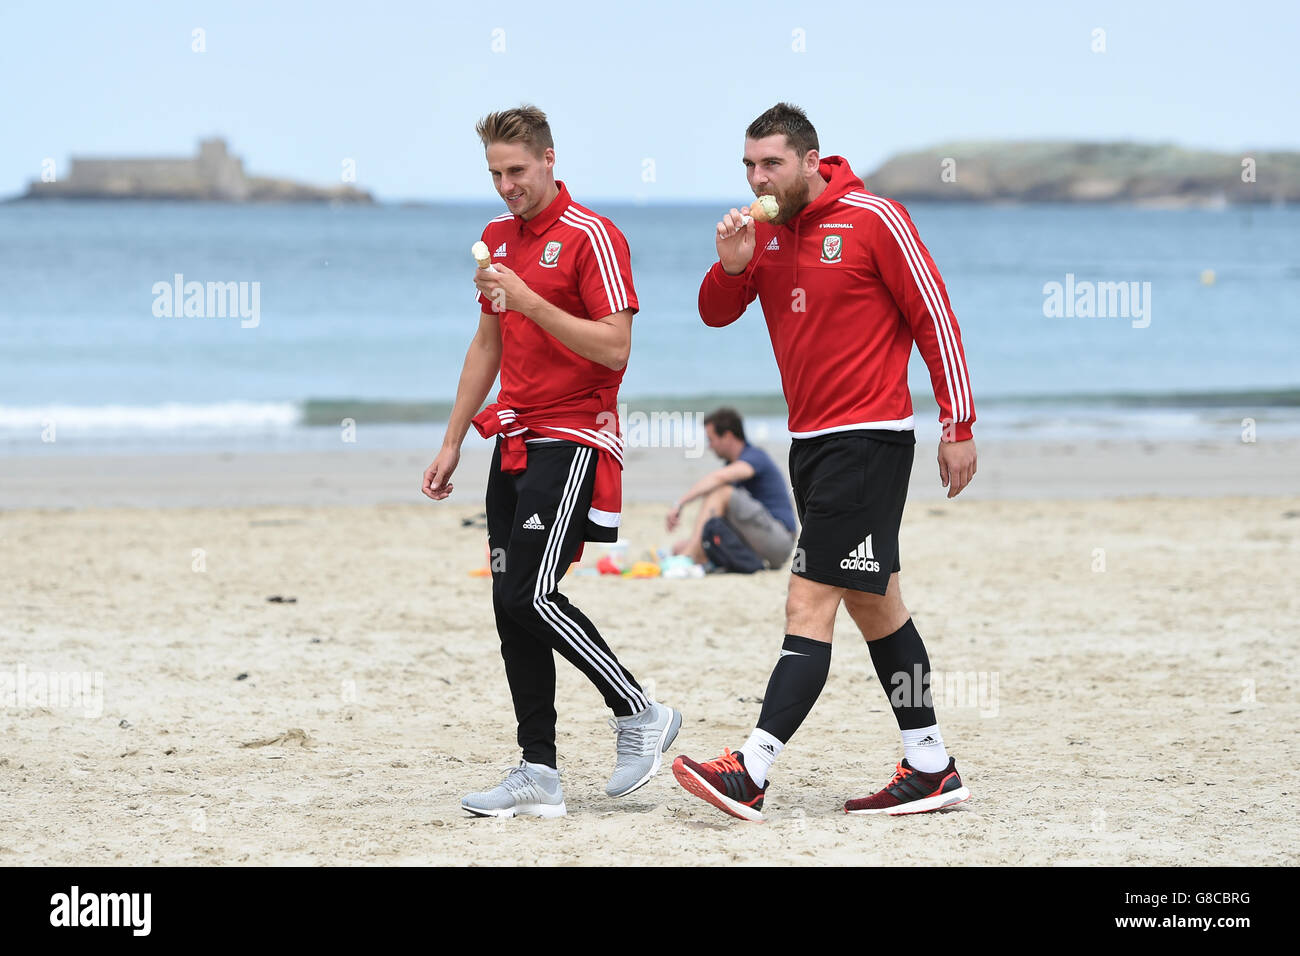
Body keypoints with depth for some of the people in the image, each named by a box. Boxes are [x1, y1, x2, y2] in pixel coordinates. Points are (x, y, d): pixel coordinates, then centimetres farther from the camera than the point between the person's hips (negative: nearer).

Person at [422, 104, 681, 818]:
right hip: (515, 439, 8)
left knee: (532, 595, -16)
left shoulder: (591, 237, -10)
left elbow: (614, 347, -18)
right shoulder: (498, 238, 14)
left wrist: (529, 301, -23)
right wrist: (452, 442, 21)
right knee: (510, 605, 2)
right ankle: (538, 774, 5)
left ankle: (640, 715, 1)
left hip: (574, 437, -8)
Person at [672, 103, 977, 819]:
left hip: (868, 438, -8)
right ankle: (930, 768, 20)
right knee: (873, 604, 12)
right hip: (810, 439, 8)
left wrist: (959, 425, -8)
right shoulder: (767, 228, 8)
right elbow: (716, 313, 8)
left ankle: (751, 773, -19)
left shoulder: (874, 220, -11)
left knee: (810, 607, -13)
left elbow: (934, 319, -8)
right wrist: (732, 263, -13)